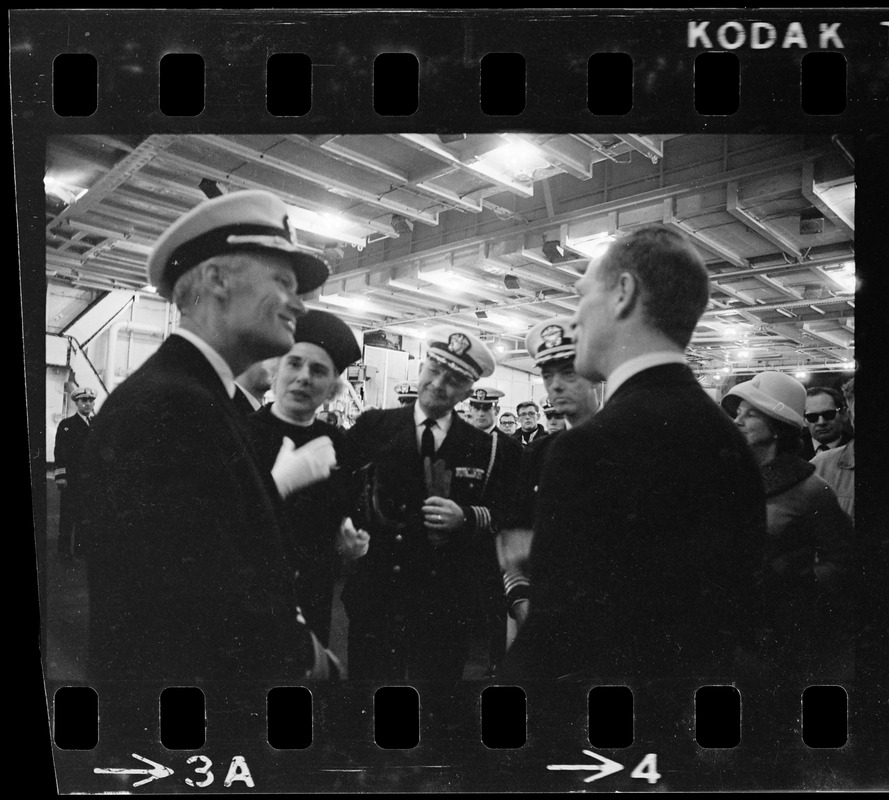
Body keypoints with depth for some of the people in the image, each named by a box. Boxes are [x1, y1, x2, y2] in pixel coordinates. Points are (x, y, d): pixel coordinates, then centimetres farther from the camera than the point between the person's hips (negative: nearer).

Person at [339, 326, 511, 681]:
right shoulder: (372, 426, 3)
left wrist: (466, 517, -17)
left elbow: (502, 513, 1)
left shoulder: (485, 449, 3)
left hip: (447, 602, 0)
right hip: (374, 595, 0)